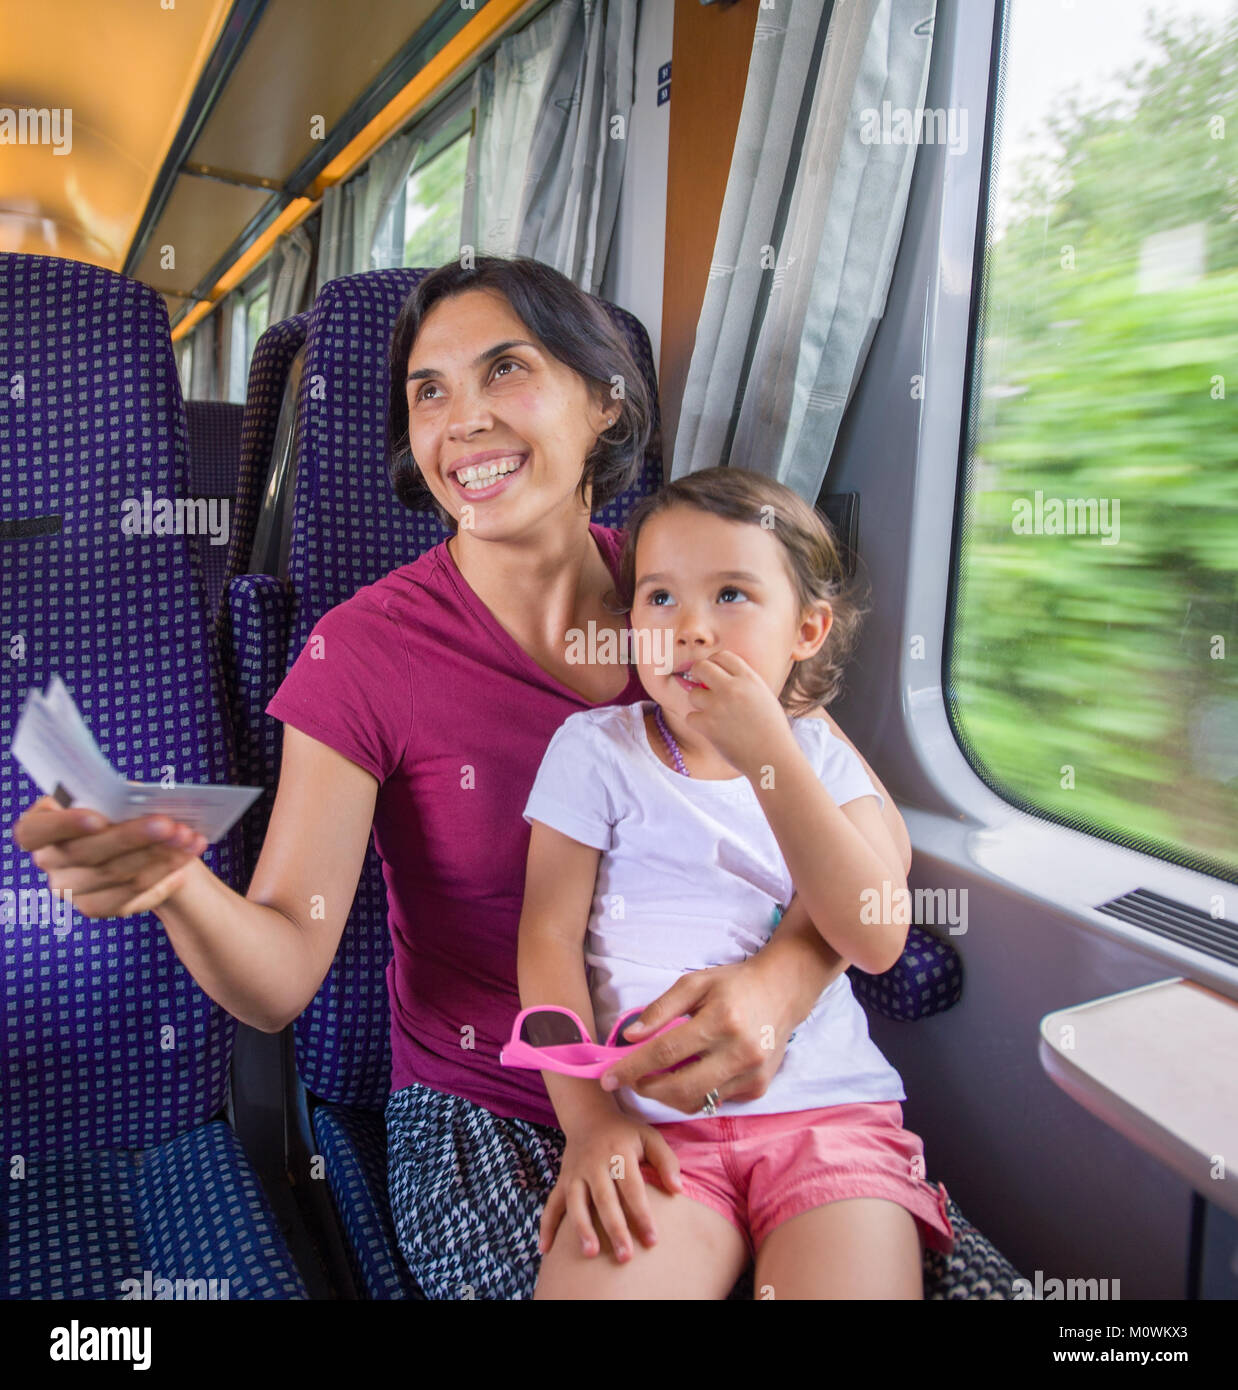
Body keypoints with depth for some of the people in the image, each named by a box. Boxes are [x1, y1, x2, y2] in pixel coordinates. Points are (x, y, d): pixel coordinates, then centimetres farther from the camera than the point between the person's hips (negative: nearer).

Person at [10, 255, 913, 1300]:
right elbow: (281, 982, -14)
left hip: (706, 1089, 3)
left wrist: (786, 978, -27)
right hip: (489, 1121, -2)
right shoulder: (363, 654, -12)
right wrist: (177, 881, -35)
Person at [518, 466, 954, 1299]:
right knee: (595, 1280, -26)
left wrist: (766, 755, -15)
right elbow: (550, 934, 0)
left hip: (831, 1108, 2)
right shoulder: (596, 748, 4)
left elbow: (877, 942, -7)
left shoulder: (821, 760, 8)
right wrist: (590, 1115, -12)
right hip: (658, 1121, -1)